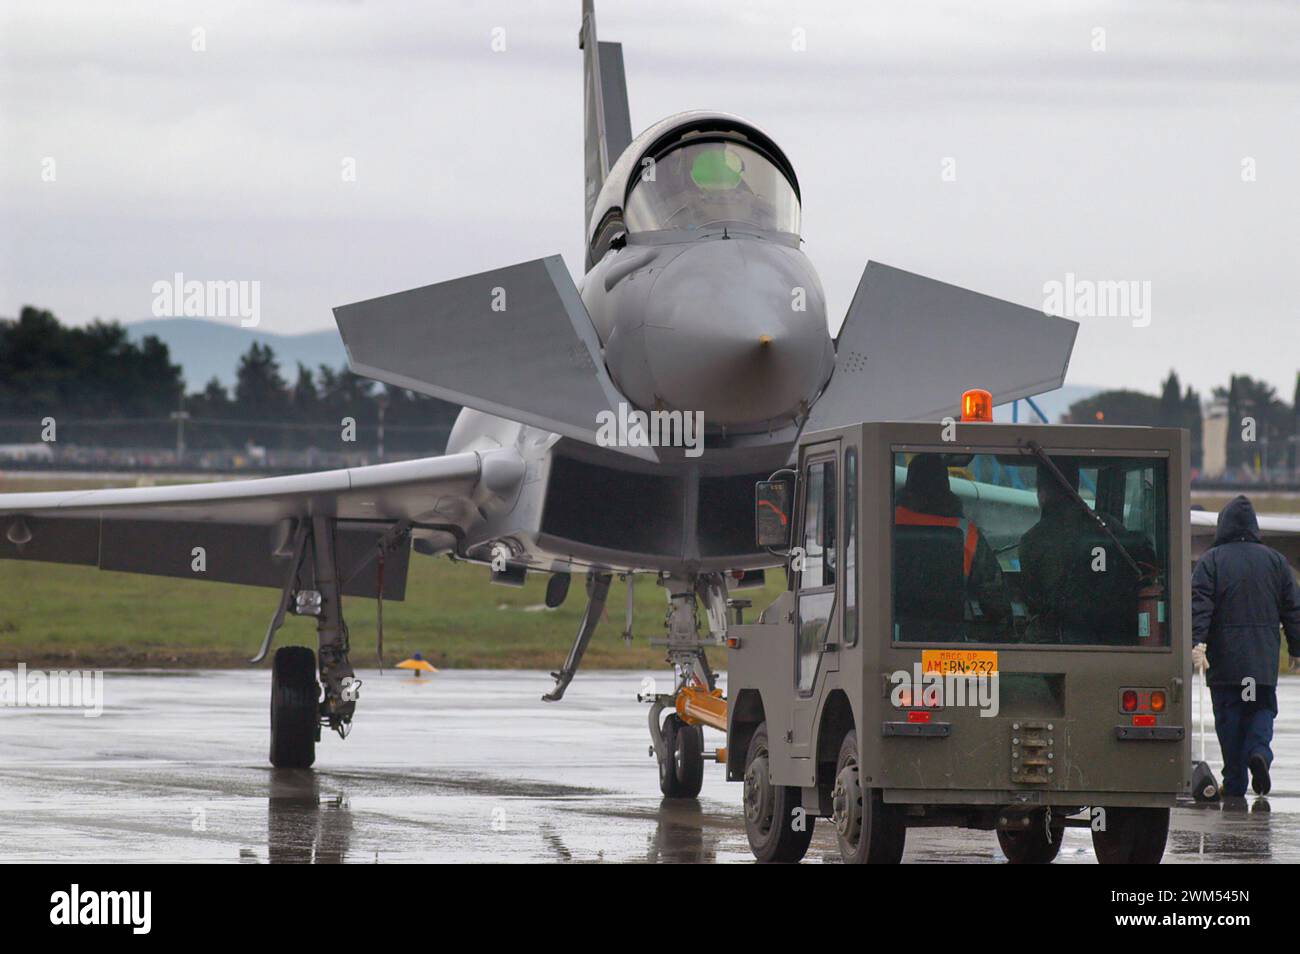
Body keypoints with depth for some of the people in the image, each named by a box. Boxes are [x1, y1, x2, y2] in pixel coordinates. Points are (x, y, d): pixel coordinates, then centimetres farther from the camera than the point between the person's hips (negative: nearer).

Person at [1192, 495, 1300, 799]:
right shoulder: (1275, 560, 8)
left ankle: (1234, 786, 1)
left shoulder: (1211, 560, -1)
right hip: (1264, 660, 2)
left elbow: (1200, 605, -12)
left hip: (1224, 660, -2)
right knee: (1262, 710, 12)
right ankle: (1259, 751, -18)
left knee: (1229, 718, 3)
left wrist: (1197, 643, -17)